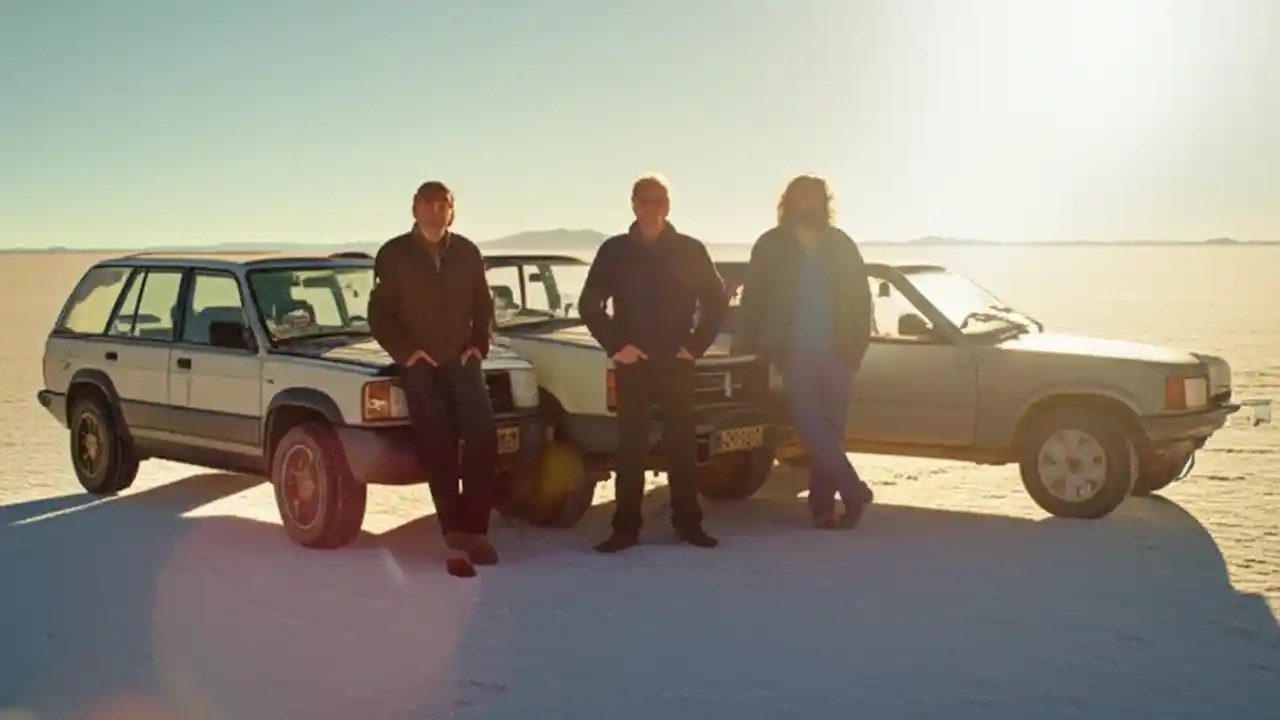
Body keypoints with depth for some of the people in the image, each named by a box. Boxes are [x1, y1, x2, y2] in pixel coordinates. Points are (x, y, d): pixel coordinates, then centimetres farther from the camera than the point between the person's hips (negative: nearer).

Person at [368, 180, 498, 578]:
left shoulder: (467, 252, 10)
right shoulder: (394, 254, 1)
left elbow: (483, 305, 16)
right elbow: (379, 314, 0)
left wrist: (478, 344, 1)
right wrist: (404, 352, -12)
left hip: (461, 360, 3)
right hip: (419, 364, -3)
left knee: (483, 438, -13)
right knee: (438, 450, -8)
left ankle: (472, 528, -6)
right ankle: (457, 537, -6)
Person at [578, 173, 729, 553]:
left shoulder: (690, 250, 3)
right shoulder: (614, 251, 4)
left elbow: (717, 301, 6)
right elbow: (589, 304, 5)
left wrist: (695, 345, -3)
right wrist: (615, 345, -5)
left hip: (676, 362, 0)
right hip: (632, 363, 0)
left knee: (682, 444, 4)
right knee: (631, 446, 1)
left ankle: (688, 523, 12)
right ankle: (626, 527, 5)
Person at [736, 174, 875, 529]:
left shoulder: (841, 245, 8)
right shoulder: (771, 246, 3)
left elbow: (860, 297, 9)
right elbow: (753, 298, 5)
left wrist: (859, 344, 2)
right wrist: (750, 343, 0)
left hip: (836, 353, 2)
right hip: (795, 353, -2)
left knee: (830, 431, 4)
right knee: (812, 430, -12)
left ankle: (823, 505, 11)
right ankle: (853, 490, -6)